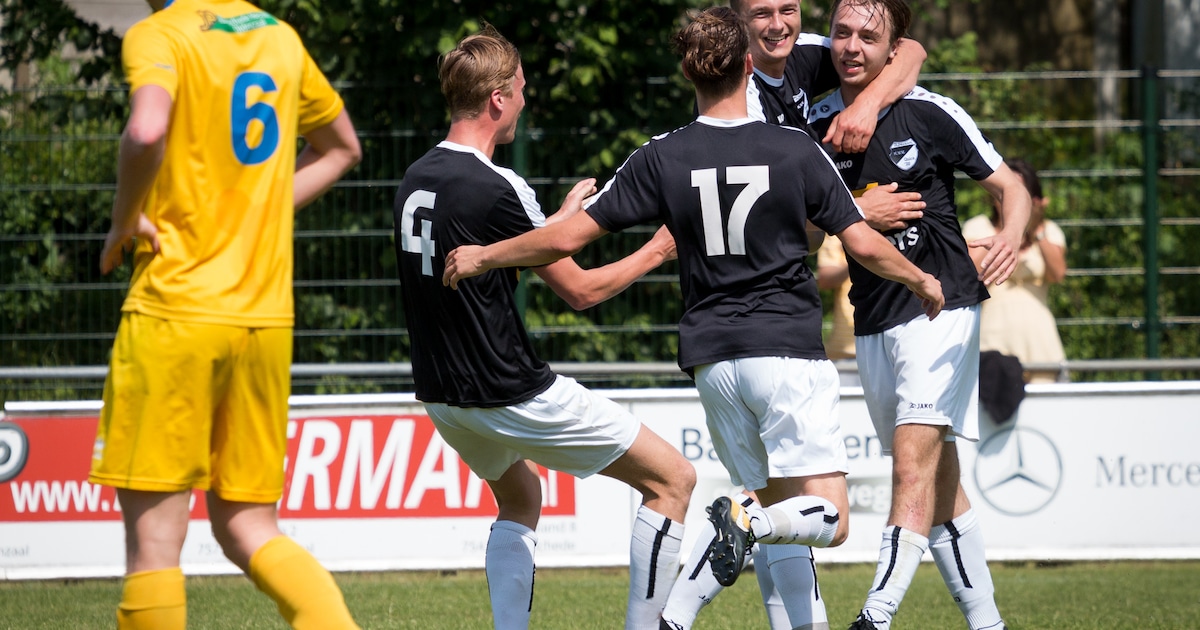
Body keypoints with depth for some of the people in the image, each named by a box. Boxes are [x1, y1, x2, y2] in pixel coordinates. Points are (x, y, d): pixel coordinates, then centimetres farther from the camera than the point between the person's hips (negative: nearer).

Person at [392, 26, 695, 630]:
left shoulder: (415, 179, 4)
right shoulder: (496, 190, -19)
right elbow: (580, 289, -10)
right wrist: (657, 250, 4)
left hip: (441, 395, 8)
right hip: (512, 394, -8)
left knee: (520, 496, 33)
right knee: (672, 478, 2)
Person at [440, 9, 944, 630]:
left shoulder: (662, 158, 0)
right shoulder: (795, 149, -4)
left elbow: (567, 237, -2)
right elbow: (863, 243, -1)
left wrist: (483, 256, 14)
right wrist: (921, 280, 19)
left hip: (712, 357, 3)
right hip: (788, 350, -3)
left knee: (782, 511, 15)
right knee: (827, 521, -5)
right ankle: (747, 522, -34)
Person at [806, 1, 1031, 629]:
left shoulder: (931, 115, -6)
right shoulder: (818, 126, 7)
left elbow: (1009, 184, 0)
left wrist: (1011, 235, -20)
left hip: (940, 308, -6)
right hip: (873, 323, 6)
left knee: (914, 464, -17)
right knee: (938, 481, 10)